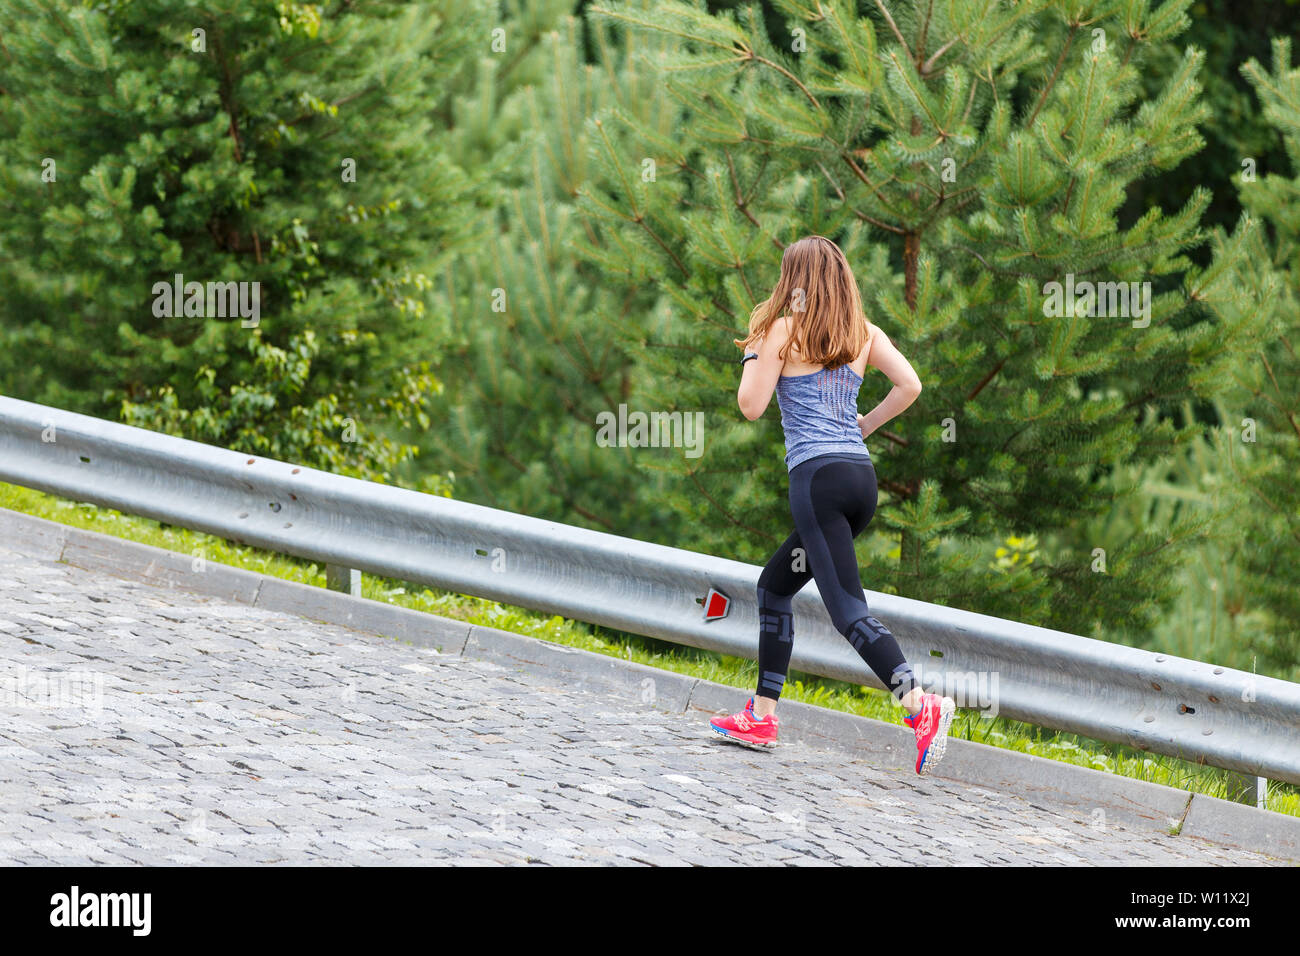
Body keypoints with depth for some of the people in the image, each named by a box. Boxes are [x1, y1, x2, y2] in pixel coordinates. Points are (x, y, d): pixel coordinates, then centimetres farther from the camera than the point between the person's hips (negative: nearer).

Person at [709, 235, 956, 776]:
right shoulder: (864, 334, 13)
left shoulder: (783, 330, -2)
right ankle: (761, 716, 23)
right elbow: (909, 386, 3)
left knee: (847, 609, -14)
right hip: (861, 473, 7)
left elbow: (751, 406, -2)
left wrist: (753, 350, 12)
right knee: (775, 586, 22)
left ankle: (920, 704, -33)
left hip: (817, 474, -7)